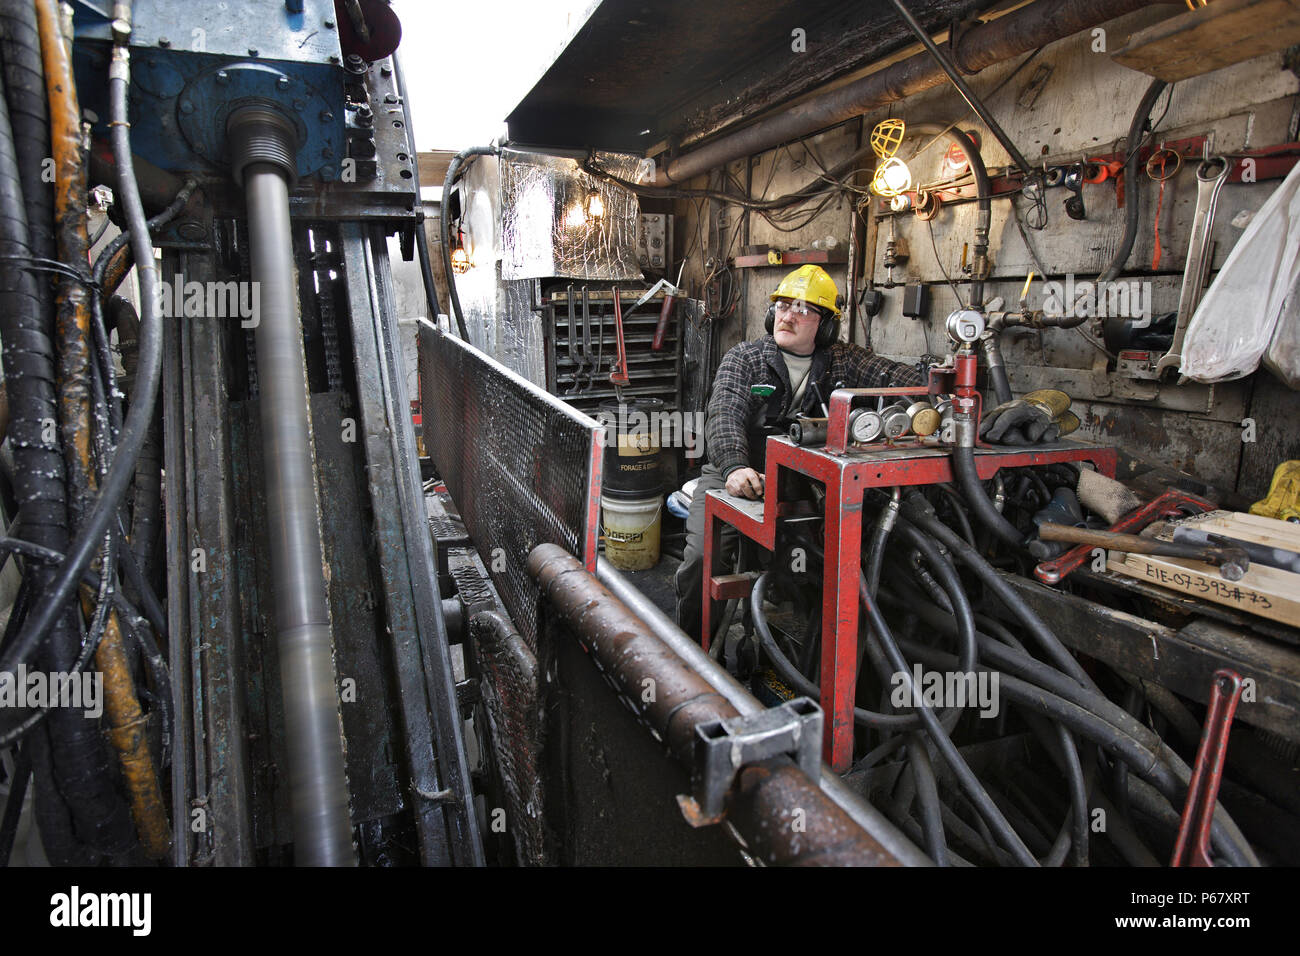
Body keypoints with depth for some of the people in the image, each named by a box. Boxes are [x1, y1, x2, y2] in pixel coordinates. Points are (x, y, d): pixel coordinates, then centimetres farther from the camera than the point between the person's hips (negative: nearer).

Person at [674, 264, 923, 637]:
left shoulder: (842, 361, 11)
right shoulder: (743, 358, 2)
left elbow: (898, 377, 2)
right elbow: (725, 415, -15)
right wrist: (734, 466, -35)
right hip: (735, 477, -2)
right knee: (702, 556, -22)